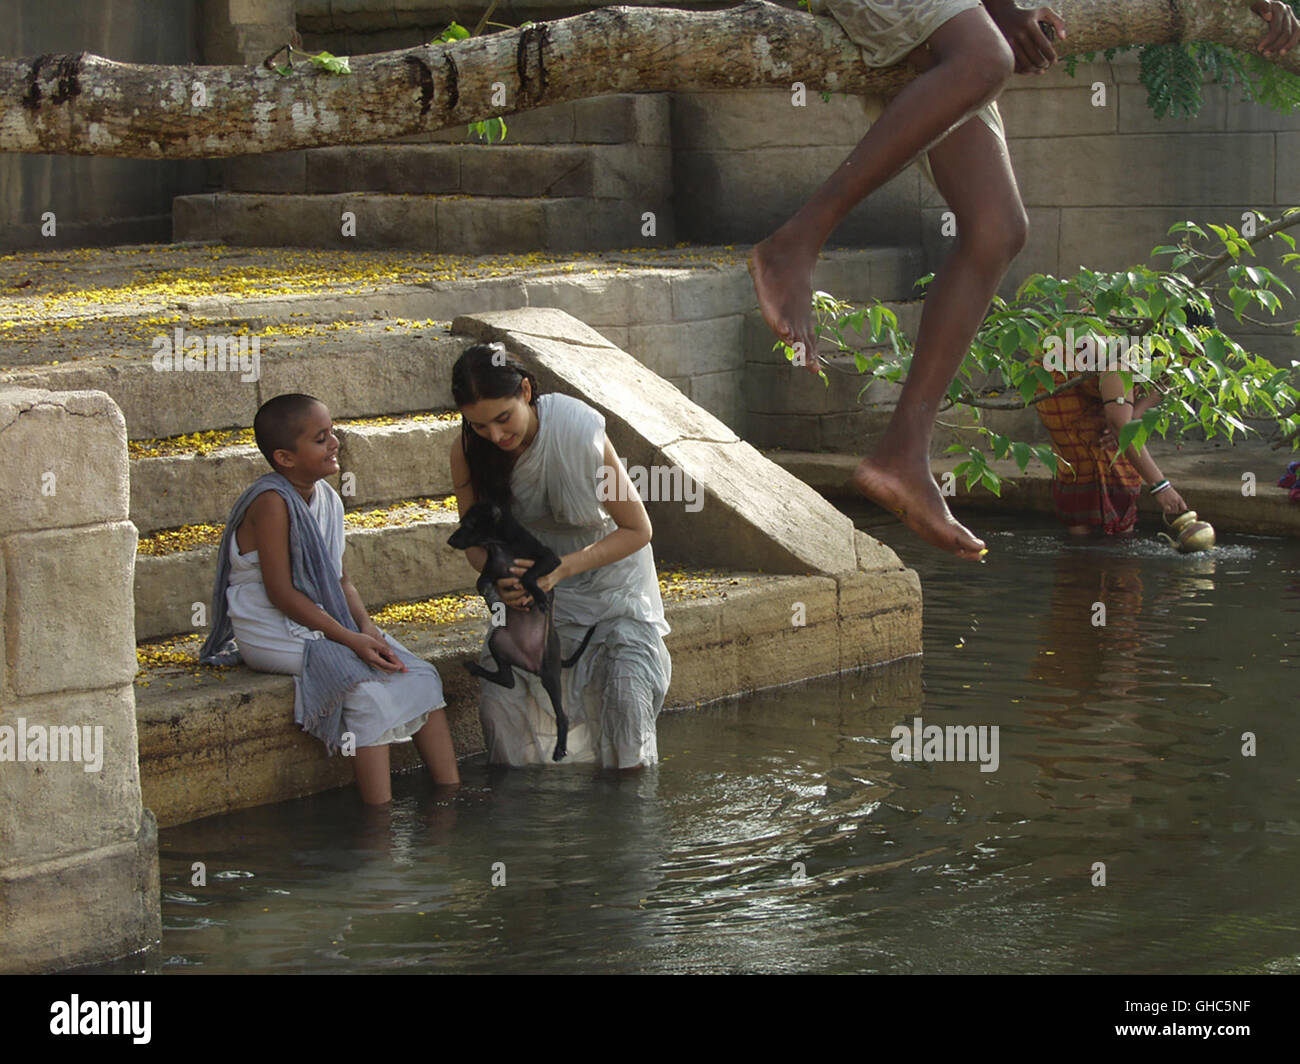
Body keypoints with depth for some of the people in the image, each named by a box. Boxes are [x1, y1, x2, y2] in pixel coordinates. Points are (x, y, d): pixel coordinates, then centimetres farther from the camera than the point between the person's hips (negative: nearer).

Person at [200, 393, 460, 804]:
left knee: (421, 676, -6)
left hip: (324, 623, 9)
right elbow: (281, 592, -20)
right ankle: (379, 817, -26)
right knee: (368, 688, -28)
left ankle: (452, 794, -3)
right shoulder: (273, 503, -17)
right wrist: (350, 639, -23)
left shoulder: (328, 499, 9)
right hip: (273, 636, -8)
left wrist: (366, 626, -7)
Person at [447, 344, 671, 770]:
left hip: (607, 569, -3)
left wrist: (561, 569, -32)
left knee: (625, 691, -21)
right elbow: (476, 541, -2)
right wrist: (498, 575, -27)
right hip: (532, 581, 3)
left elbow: (637, 529, -19)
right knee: (499, 695, -16)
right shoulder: (466, 453, -16)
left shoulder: (580, 434, -28)